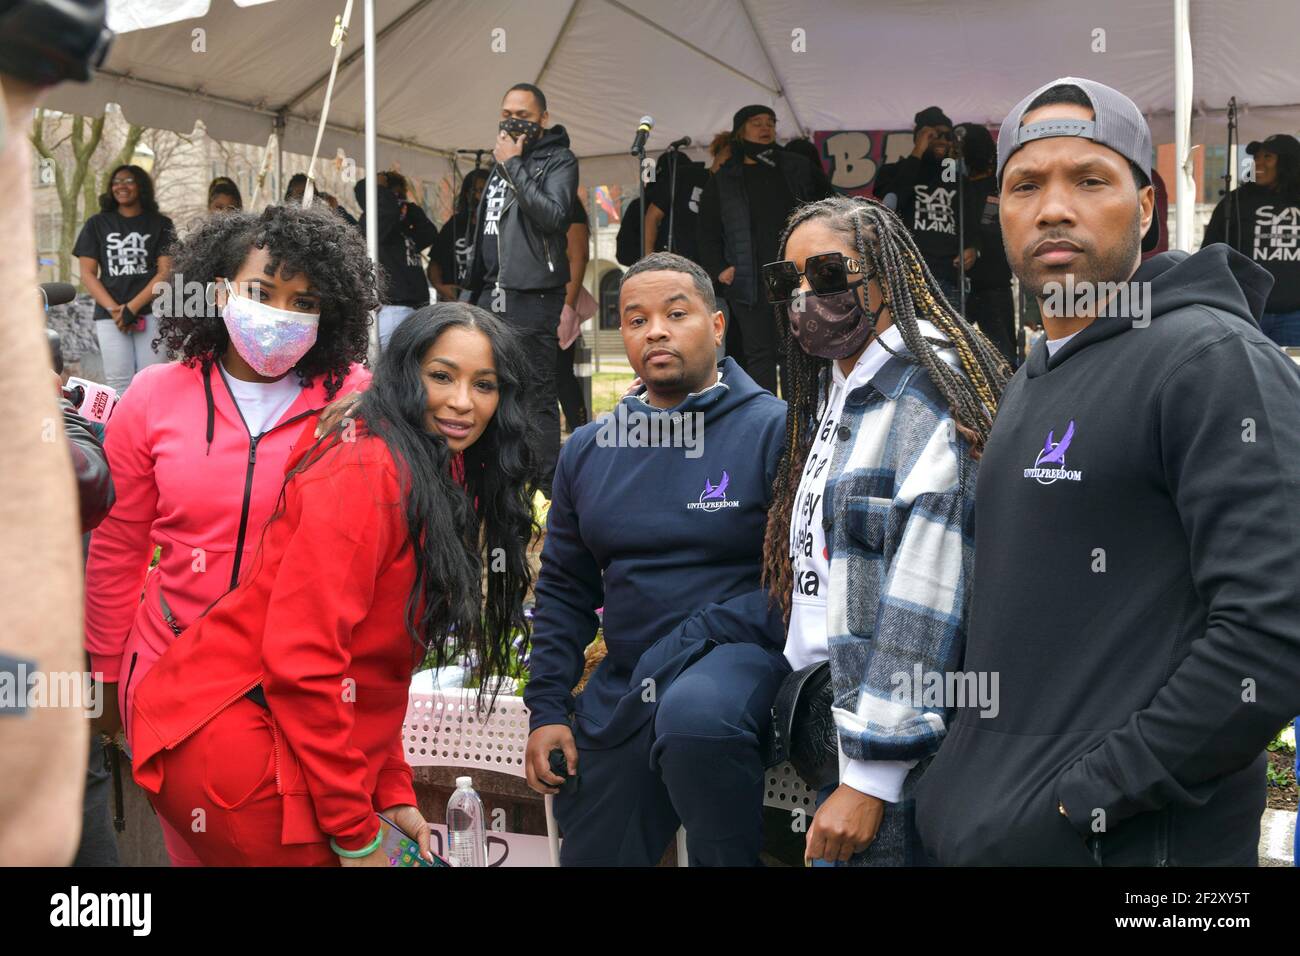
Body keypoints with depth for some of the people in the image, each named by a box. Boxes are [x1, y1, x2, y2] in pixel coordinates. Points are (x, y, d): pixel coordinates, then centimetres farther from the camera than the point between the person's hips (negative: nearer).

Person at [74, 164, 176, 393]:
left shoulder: (160, 224, 9)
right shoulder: (97, 224, 14)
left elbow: (165, 271, 0)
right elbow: (88, 274, 8)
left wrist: (132, 307, -10)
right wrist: (114, 310, -7)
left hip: (150, 312, -1)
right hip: (109, 315, 1)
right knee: (119, 383, -6)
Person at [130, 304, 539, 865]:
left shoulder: (441, 483, 11)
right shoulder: (366, 473, -18)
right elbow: (302, 659, -23)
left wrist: (392, 793, 9)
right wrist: (354, 833, -17)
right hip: (225, 741, -9)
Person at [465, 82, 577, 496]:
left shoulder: (558, 160, -3)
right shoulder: (502, 161, 20)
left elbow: (554, 215, -20)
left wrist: (514, 164, -15)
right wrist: (475, 286, 20)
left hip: (532, 294, -8)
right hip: (492, 291, 8)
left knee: (536, 393, -8)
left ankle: (546, 486, -3)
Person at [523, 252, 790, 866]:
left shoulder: (774, 429, -8)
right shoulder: (587, 450, 10)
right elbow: (563, 591, 15)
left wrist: (685, 649, -20)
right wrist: (547, 707, 5)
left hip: (736, 653, -5)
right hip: (621, 689, 6)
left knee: (694, 713, -37)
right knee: (593, 853, 10)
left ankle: (731, 855, -13)